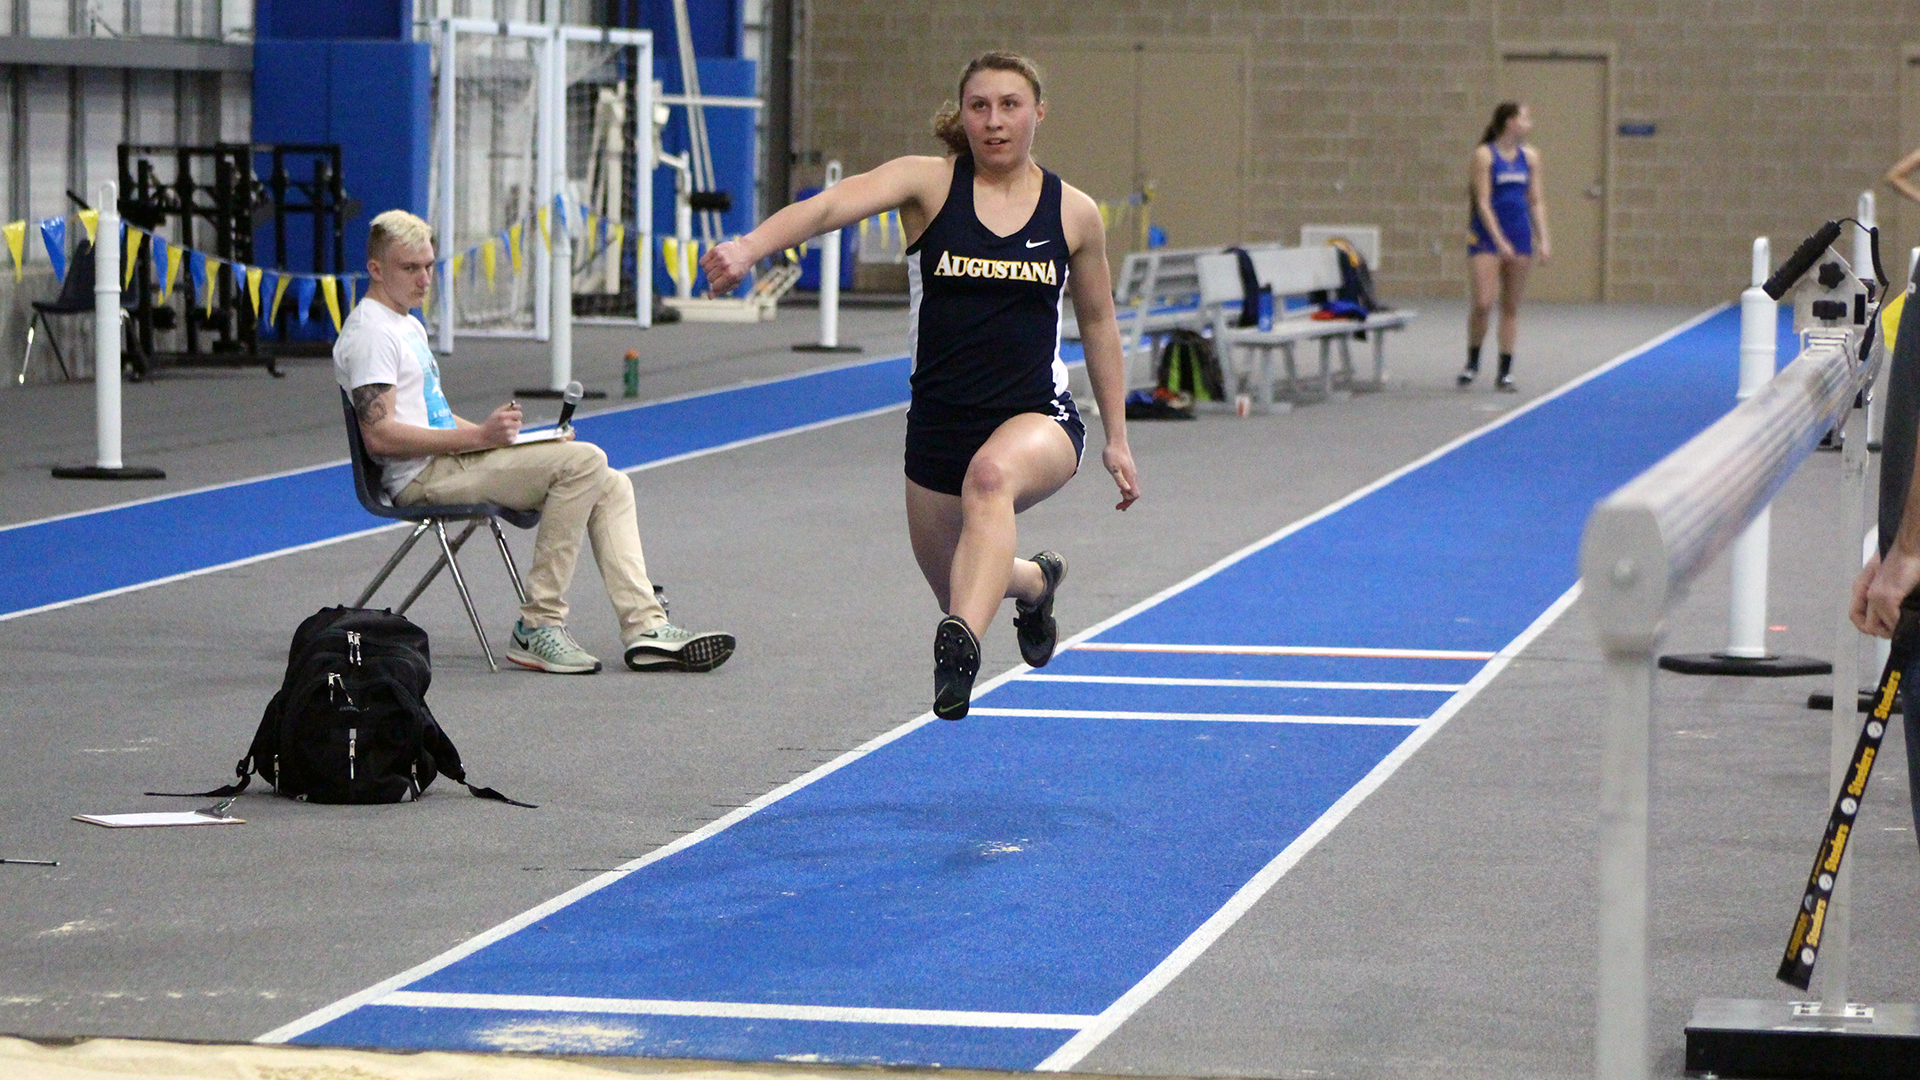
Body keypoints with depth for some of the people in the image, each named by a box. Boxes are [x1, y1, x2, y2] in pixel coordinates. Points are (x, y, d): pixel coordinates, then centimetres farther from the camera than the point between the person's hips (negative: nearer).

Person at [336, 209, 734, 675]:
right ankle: (538, 626, -22)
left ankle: (646, 627, -8)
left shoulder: (409, 326, 24)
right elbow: (380, 436, -20)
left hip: (450, 463, 10)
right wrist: (478, 437, -23)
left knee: (611, 485, 3)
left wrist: (502, 435, 12)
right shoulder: (369, 332, -9)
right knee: (584, 460, -23)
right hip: (421, 479, -10)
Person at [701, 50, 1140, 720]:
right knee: (961, 590, 16)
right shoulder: (929, 183, -4)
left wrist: (1118, 439, 16)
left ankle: (963, 641, -52)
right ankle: (1033, 579, 53)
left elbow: (1097, 323, 15)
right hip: (939, 421, 2)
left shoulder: (1073, 214, 1)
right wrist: (750, 247, -42)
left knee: (991, 475, -38)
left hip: (1039, 417, -2)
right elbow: (835, 204, -23)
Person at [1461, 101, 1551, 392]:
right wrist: (1500, 242, -17)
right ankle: (1472, 363, 7)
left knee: (1511, 307, 6)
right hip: (1487, 237, -5)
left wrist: (1543, 239, 2)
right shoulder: (1484, 155, -7)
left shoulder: (1529, 156, 9)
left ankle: (1505, 372, 10)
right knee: (1483, 304, -13)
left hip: (1520, 237, 5)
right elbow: (1483, 203, -11)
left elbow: (1536, 201, 12)